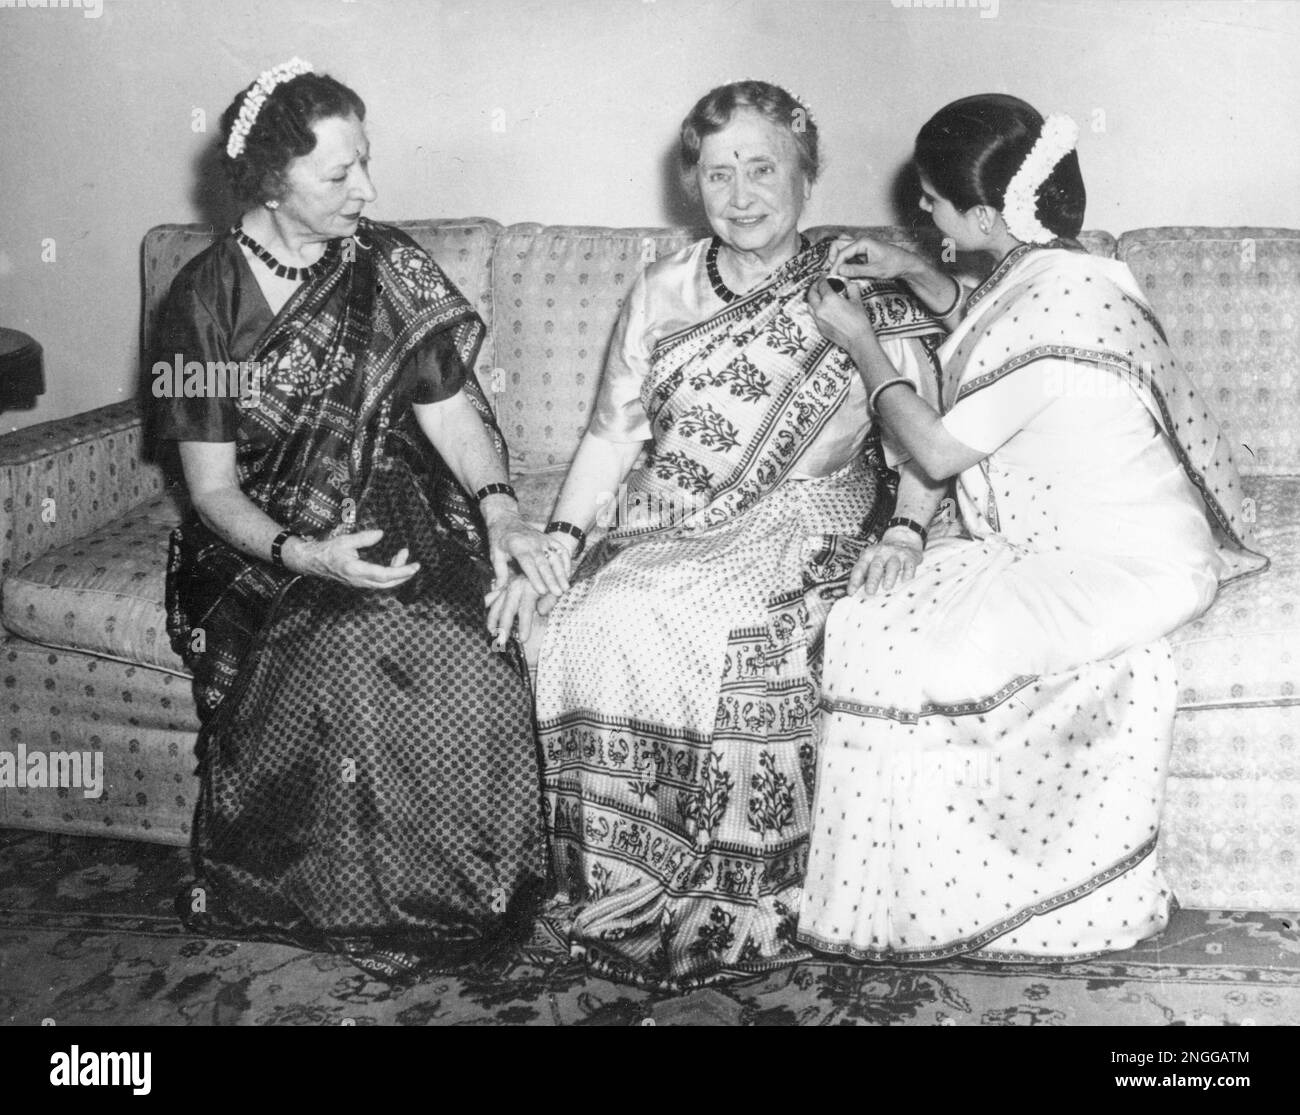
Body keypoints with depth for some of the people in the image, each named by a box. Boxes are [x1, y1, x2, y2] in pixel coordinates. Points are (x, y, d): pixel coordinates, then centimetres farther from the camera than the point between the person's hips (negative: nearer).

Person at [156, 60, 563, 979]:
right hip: (261, 538, -1)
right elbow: (211, 487, -5)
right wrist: (302, 555, -24)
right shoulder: (205, 299, -4)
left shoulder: (390, 265, 1)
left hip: (400, 518, 1)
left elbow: (450, 408, 2)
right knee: (340, 659, -32)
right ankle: (351, 904, -9)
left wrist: (500, 510, -18)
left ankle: (458, 897, -8)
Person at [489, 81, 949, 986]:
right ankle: (629, 903, -12)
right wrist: (553, 549, -4)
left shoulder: (863, 298, 3)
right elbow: (612, 436, 9)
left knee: (649, 621, -32)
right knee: (581, 627, -27)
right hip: (663, 535, 4)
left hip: (802, 532, -4)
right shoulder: (661, 295, 13)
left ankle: (727, 908, -17)